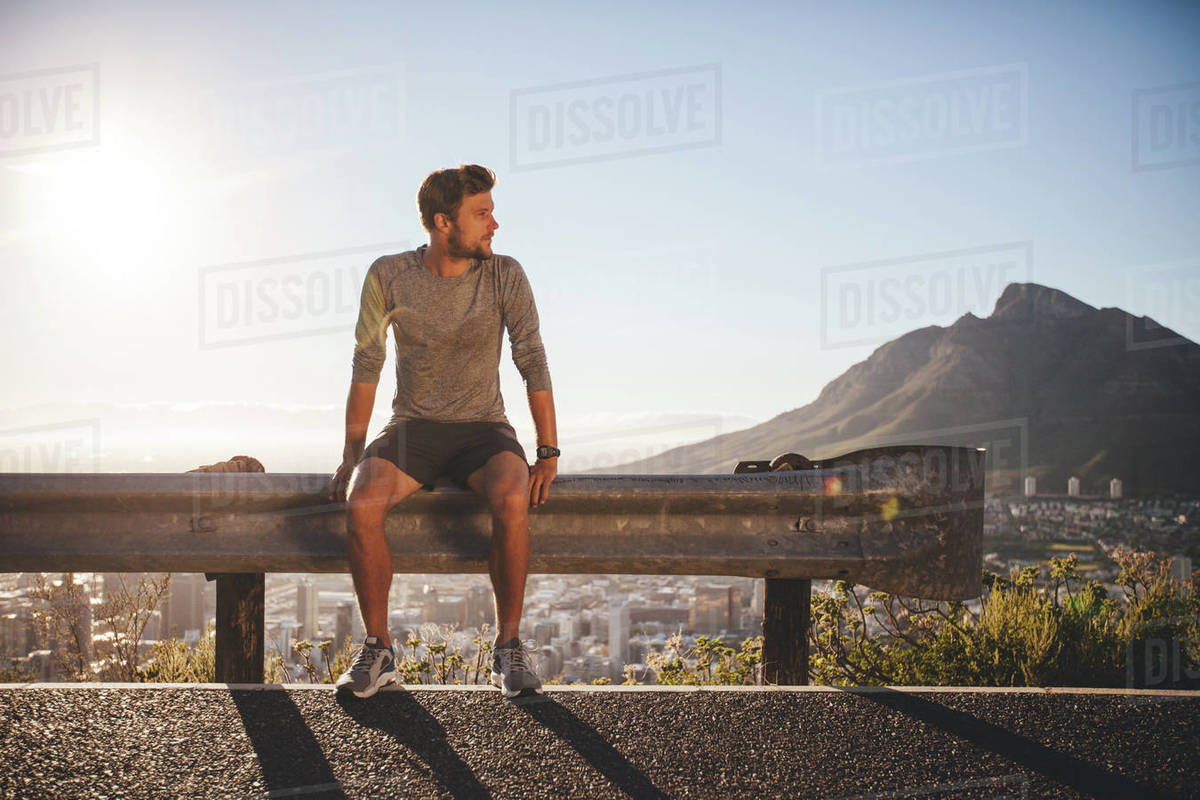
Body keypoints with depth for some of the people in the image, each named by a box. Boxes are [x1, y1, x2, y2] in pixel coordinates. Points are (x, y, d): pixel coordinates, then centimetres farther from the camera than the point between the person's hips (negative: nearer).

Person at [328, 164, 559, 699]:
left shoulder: (504, 276, -5)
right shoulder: (389, 276, -4)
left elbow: (533, 362, -8)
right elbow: (366, 367, 0)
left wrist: (549, 455, -15)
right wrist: (351, 456, -4)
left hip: (483, 430, 0)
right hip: (412, 429, 1)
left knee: (512, 499, -35)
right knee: (361, 504, -31)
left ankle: (509, 649, -18)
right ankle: (377, 650, -13)